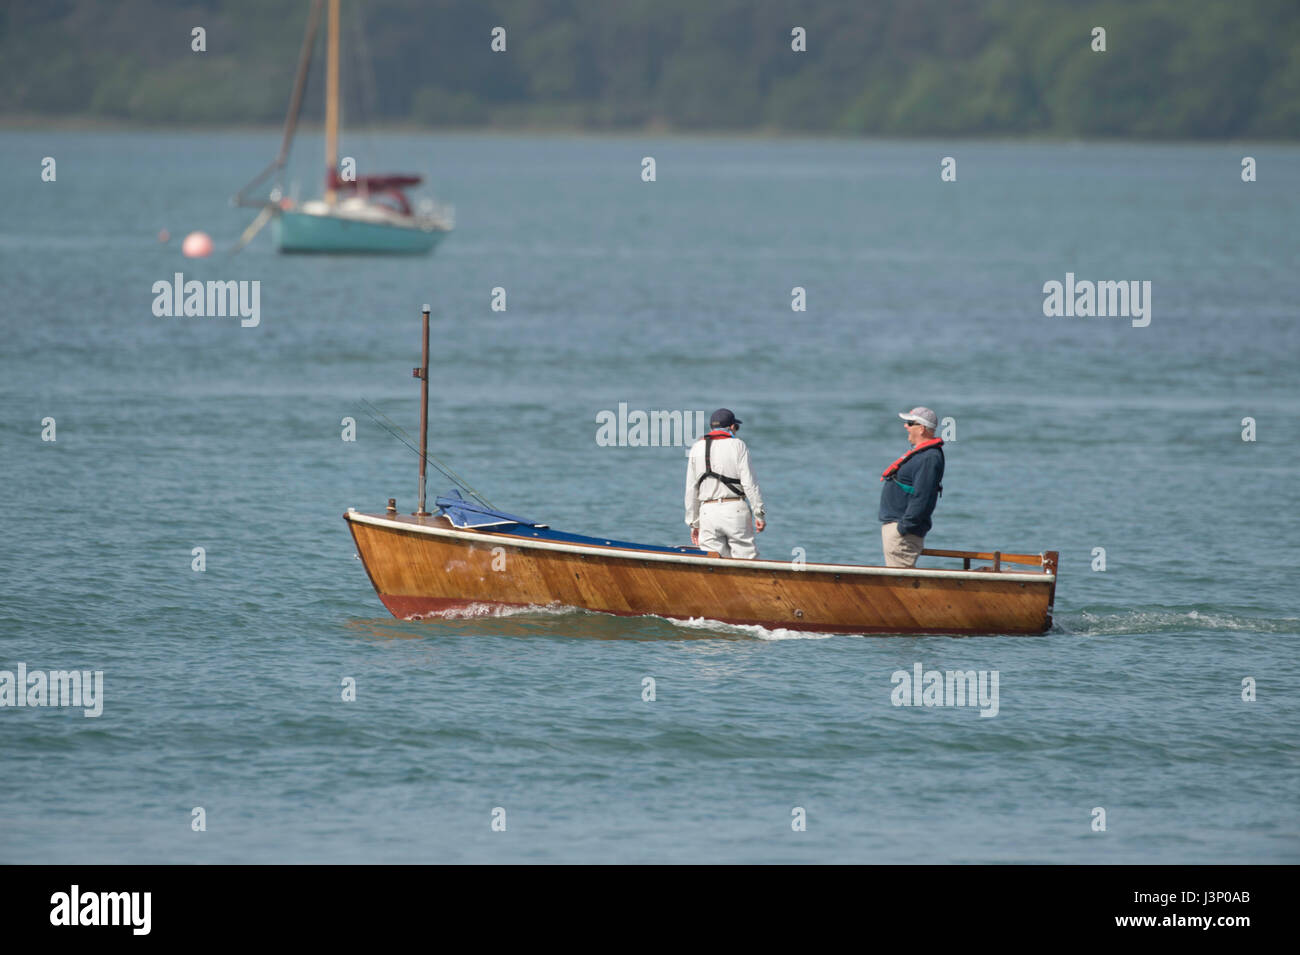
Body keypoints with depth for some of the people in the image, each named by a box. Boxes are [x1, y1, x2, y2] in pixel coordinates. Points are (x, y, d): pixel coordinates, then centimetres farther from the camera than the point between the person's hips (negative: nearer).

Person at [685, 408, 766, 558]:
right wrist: (759, 514, 0)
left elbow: (691, 490, 11)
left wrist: (693, 523, 16)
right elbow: (749, 483, -4)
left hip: (708, 511, 3)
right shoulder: (738, 445, 2)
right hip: (736, 510, -3)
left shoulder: (696, 448, 12)